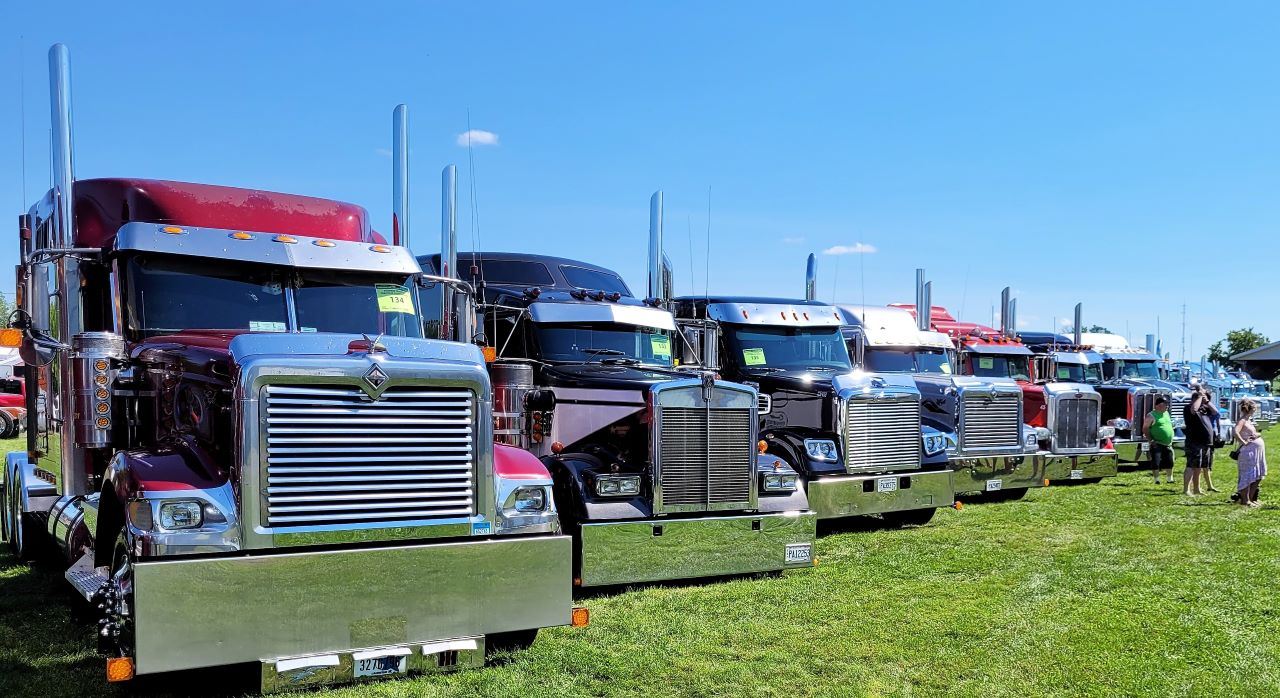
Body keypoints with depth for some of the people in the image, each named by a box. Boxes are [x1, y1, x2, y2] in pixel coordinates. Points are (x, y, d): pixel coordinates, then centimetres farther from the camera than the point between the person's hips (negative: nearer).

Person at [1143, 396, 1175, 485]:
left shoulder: (1166, 413, 14)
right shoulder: (1151, 415, -8)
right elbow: (1145, 429, -10)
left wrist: (1171, 441, 18)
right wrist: (1151, 440, -17)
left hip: (1168, 444, 7)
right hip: (1157, 444, -7)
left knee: (1169, 463, 12)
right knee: (1155, 464, -7)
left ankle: (1170, 479, 24)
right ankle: (1157, 480, 2)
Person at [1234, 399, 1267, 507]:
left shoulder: (1249, 421, 16)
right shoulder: (1242, 421, -12)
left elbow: (1256, 433, 28)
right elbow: (1235, 432, -30)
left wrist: (1258, 434, 6)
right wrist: (1243, 442, -21)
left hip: (1258, 452, 10)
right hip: (1249, 451, -10)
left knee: (1258, 477, 13)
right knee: (1248, 476, -5)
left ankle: (1250, 498, 21)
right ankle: (1245, 500, 1)